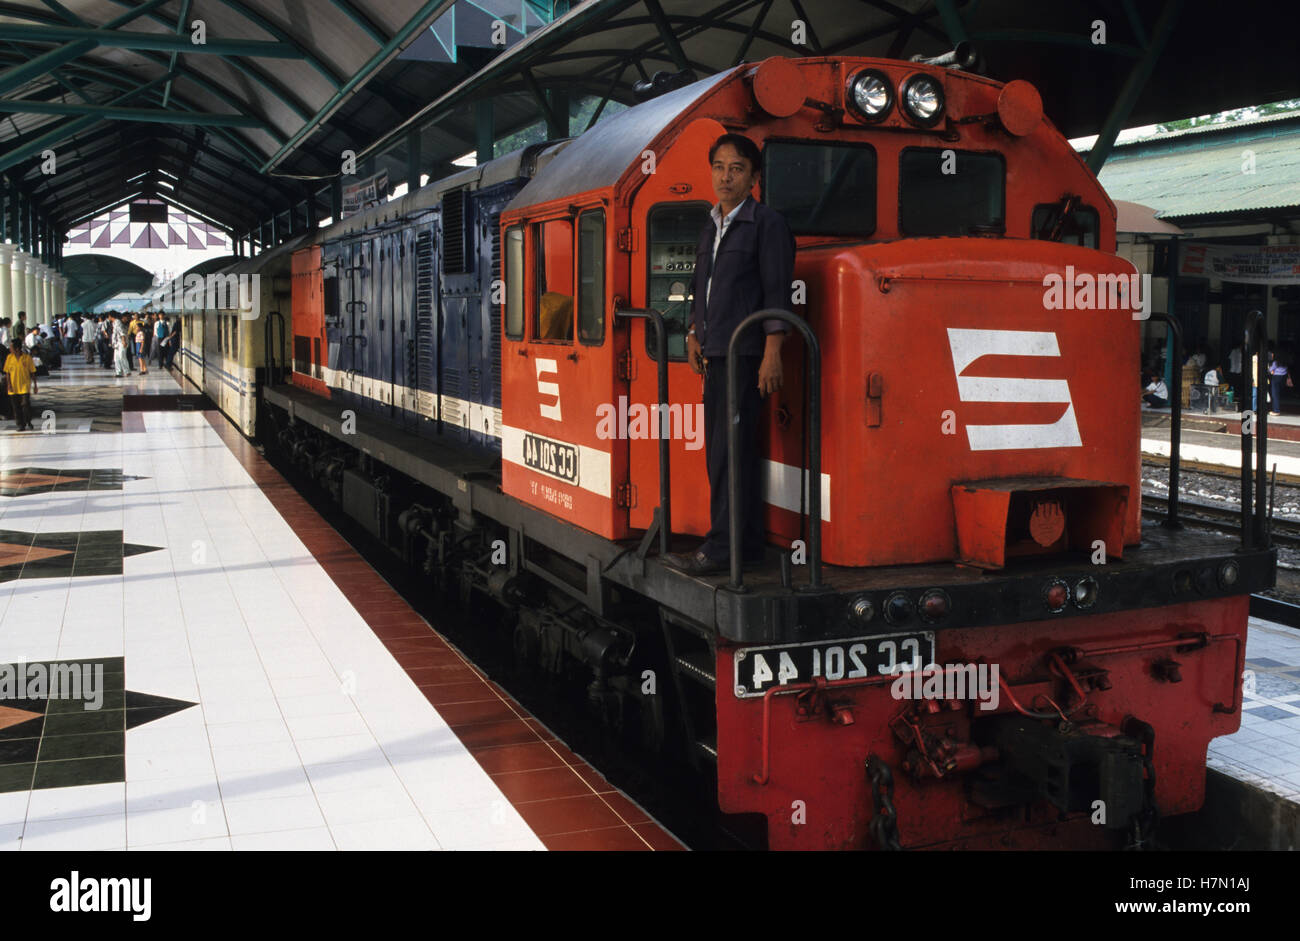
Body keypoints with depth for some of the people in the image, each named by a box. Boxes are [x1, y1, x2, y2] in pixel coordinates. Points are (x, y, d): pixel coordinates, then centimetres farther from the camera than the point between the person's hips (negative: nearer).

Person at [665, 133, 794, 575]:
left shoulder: (766, 223, -5)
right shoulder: (711, 226, 19)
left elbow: (776, 293, -11)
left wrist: (771, 354, -17)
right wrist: (694, 333, 17)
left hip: (746, 353, -8)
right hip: (716, 355, 8)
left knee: (731, 450, -9)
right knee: (720, 450, 9)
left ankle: (722, 547, -7)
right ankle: (748, 543, 16)